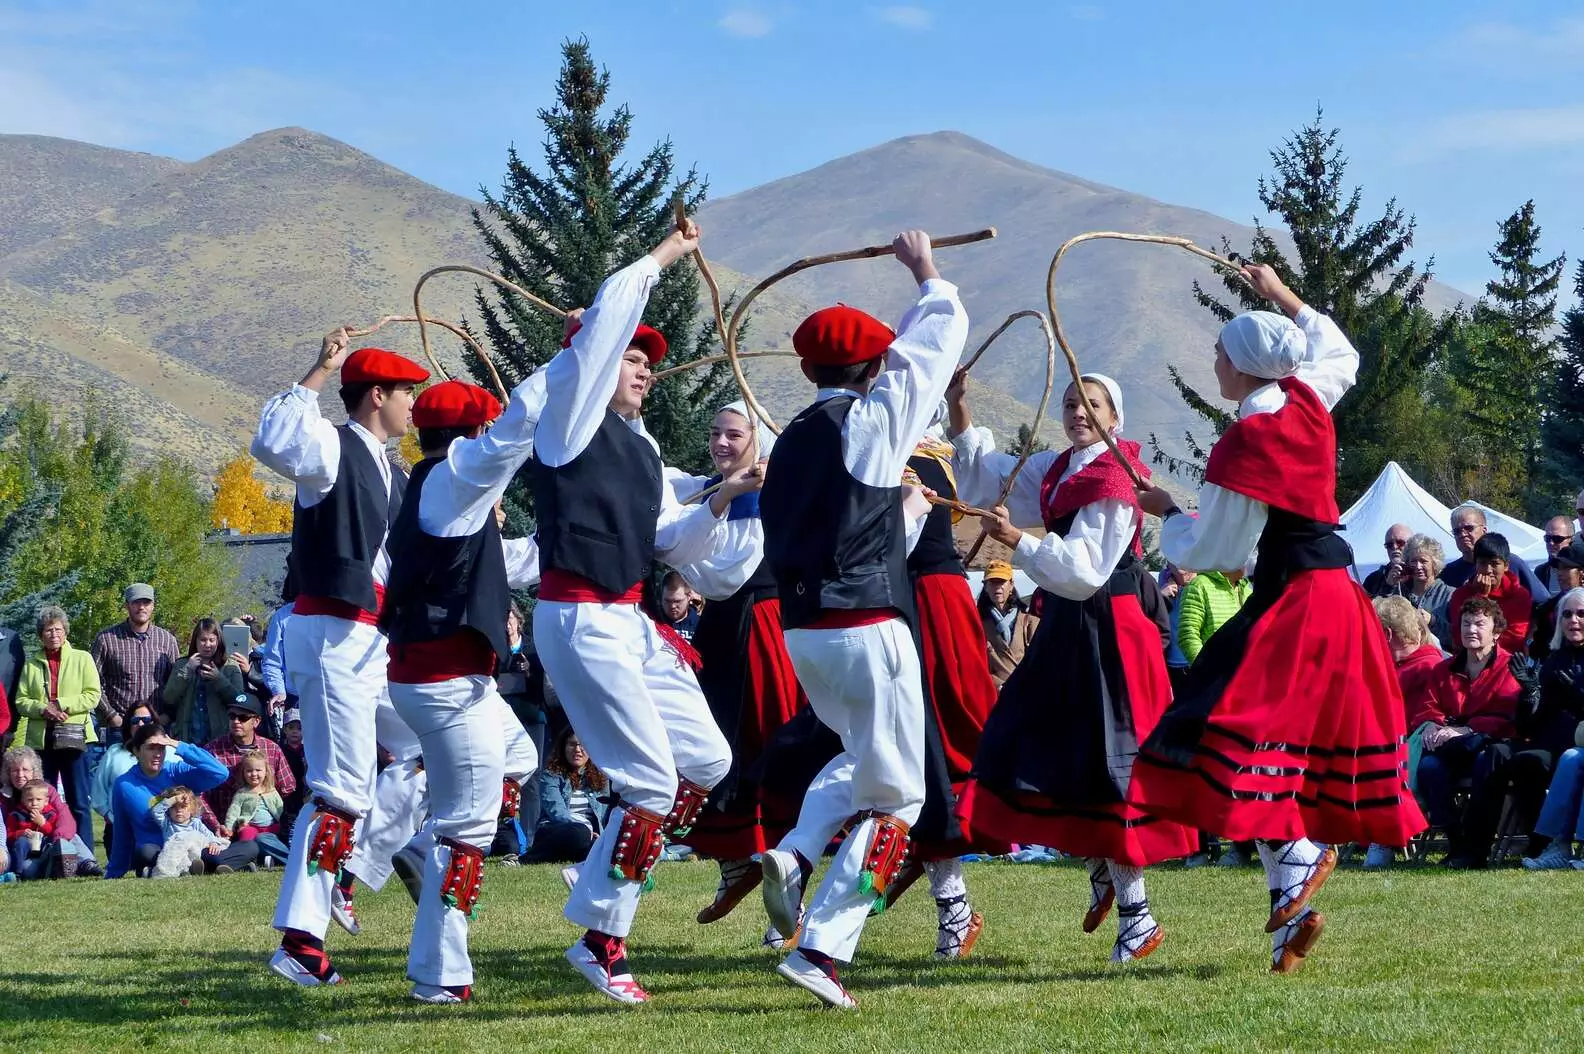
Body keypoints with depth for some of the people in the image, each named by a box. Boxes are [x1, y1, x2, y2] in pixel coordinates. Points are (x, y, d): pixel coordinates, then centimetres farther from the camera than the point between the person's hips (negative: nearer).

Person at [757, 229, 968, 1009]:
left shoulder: (793, 441, 11)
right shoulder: (871, 422, -6)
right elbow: (943, 334, 5)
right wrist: (927, 276, 21)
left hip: (801, 629, 7)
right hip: (867, 630, -7)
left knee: (861, 756, 29)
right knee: (892, 797, 2)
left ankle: (793, 856, 5)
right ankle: (822, 948, -8)